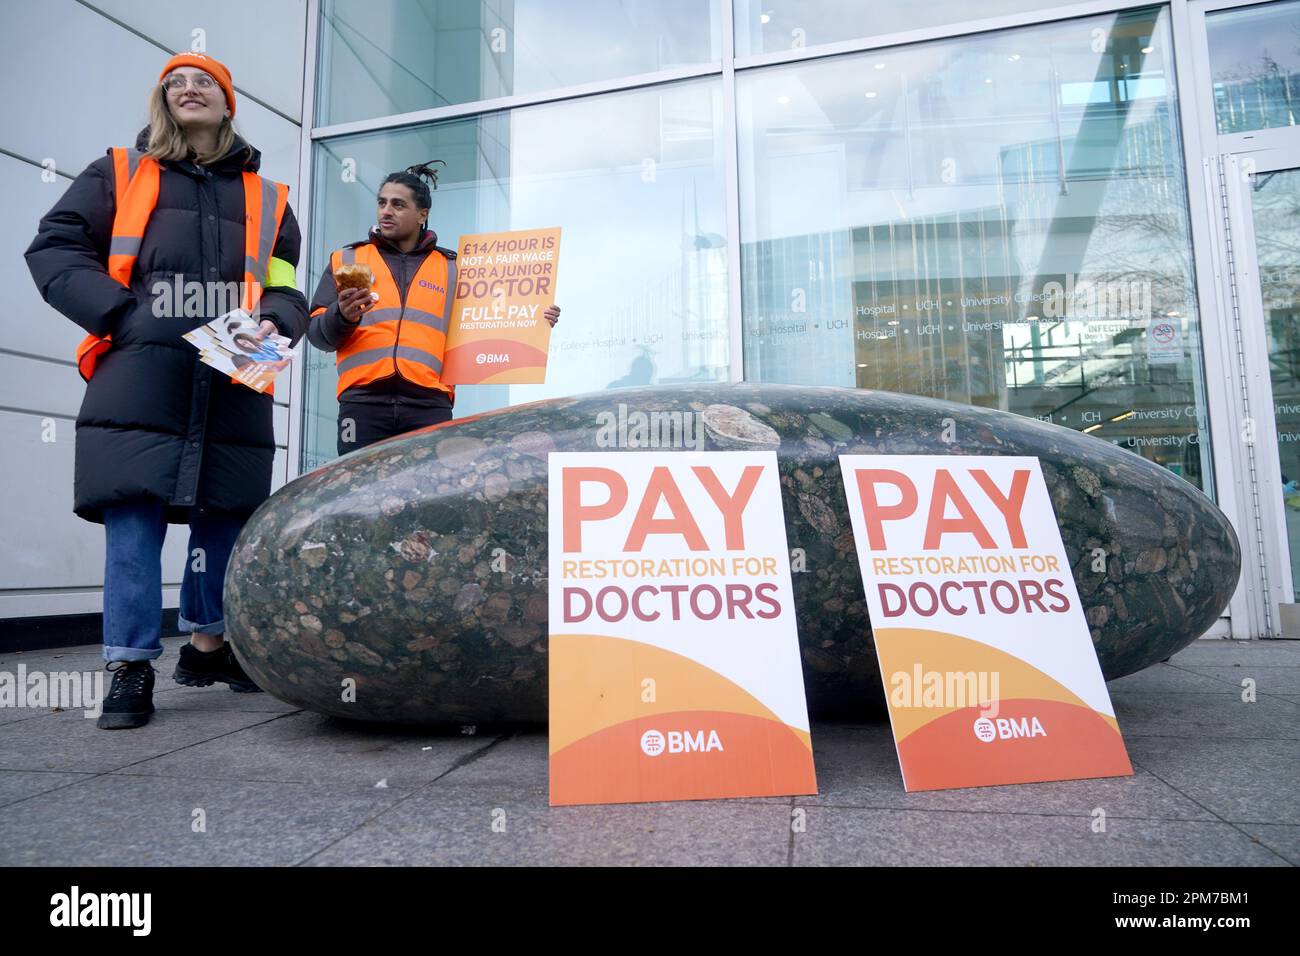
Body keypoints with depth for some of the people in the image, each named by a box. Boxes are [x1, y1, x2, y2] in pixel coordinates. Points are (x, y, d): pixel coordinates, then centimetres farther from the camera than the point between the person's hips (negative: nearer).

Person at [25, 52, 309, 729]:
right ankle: (130, 667, 1)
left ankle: (207, 645, 21)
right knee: (134, 520, -7)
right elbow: (54, 249, 9)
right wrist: (123, 316, -6)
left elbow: (286, 289, 16)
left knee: (225, 518, 5)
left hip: (233, 389, 2)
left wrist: (273, 325, -7)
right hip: (139, 384, -2)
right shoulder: (119, 174, 16)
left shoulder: (267, 200, 21)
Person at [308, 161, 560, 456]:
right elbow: (317, 333, 12)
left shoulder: (452, 268, 18)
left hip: (429, 404, 0)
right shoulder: (346, 260, 17)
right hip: (363, 402, 0)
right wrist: (342, 316, -11)